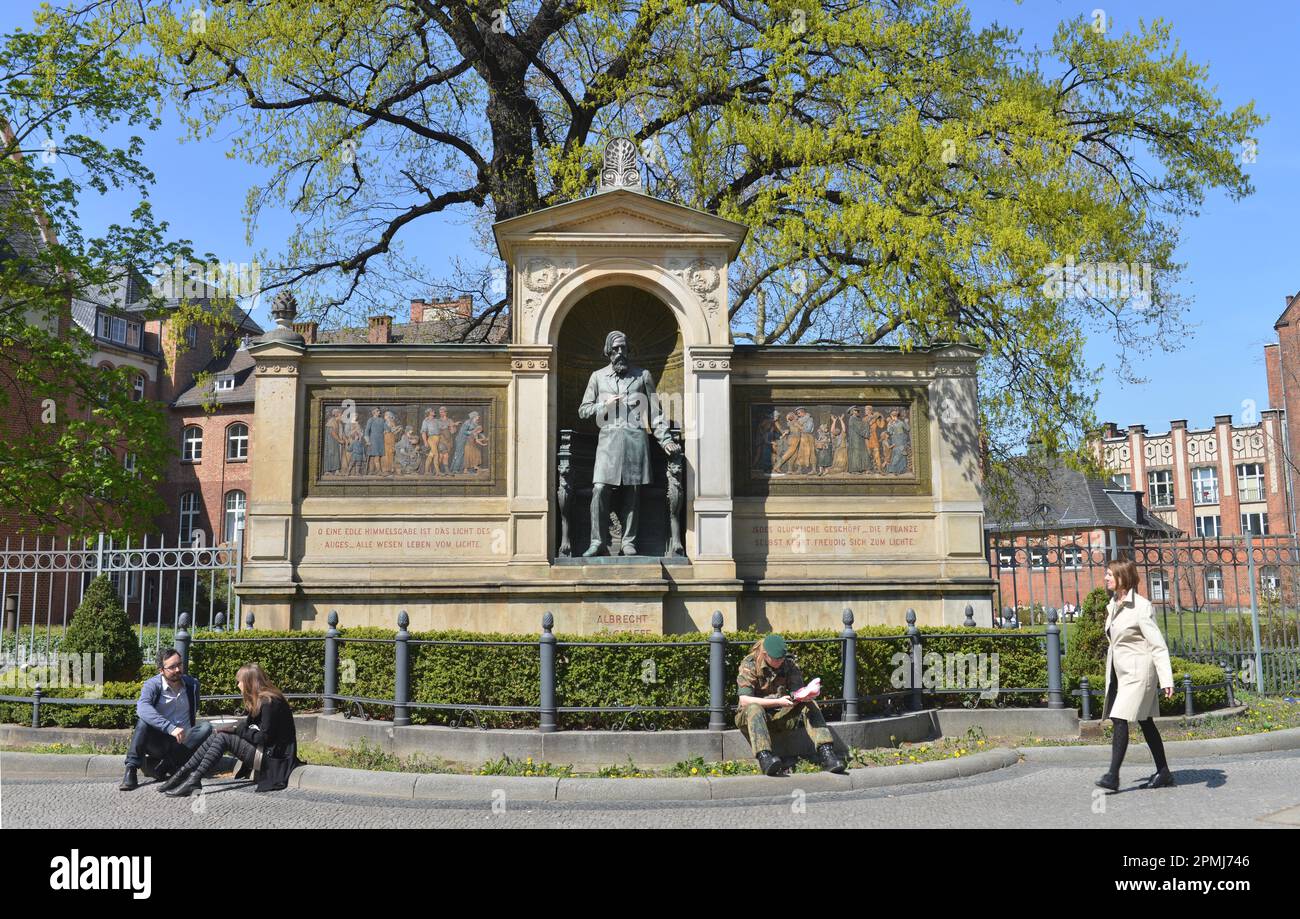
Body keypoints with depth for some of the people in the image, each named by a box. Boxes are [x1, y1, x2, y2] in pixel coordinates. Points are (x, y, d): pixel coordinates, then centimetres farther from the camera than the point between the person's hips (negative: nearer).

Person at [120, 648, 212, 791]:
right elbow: (143, 708, -32)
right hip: (157, 743, -2)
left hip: (182, 742, 2)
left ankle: (165, 765, -32)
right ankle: (131, 770, -34)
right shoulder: (152, 685, -10)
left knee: (205, 727, -25)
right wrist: (170, 728, -43)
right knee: (144, 720, -28)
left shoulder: (192, 684, 3)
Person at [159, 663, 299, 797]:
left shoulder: (270, 702, -15)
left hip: (274, 759, -9)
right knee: (216, 735, 0)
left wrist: (236, 731, -8)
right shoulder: (259, 701, 15)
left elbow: (264, 737, -17)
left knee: (223, 738, -15)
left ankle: (194, 780, -18)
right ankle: (183, 773, -6)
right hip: (264, 751, 9)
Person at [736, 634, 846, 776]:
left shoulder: (789, 664, 0)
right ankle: (764, 757, -53)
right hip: (750, 716, -4)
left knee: (810, 705, -18)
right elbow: (744, 700, -22)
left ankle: (825, 751, -29)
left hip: (780, 715, 4)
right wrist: (778, 702, -29)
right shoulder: (749, 665, -14)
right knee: (754, 708, -38)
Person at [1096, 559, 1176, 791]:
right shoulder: (1113, 606, 11)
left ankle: (1113, 776, -13)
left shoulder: (1141, 606, -13)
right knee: (1145, 723, 13)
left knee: (1120, 720, -14)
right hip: (1118, 672, 8)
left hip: (1137, 672, -8)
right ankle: (1163, 773, 21)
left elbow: (1158, 645, -17)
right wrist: (1110, 674, 20)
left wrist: (1167, 680, -23)